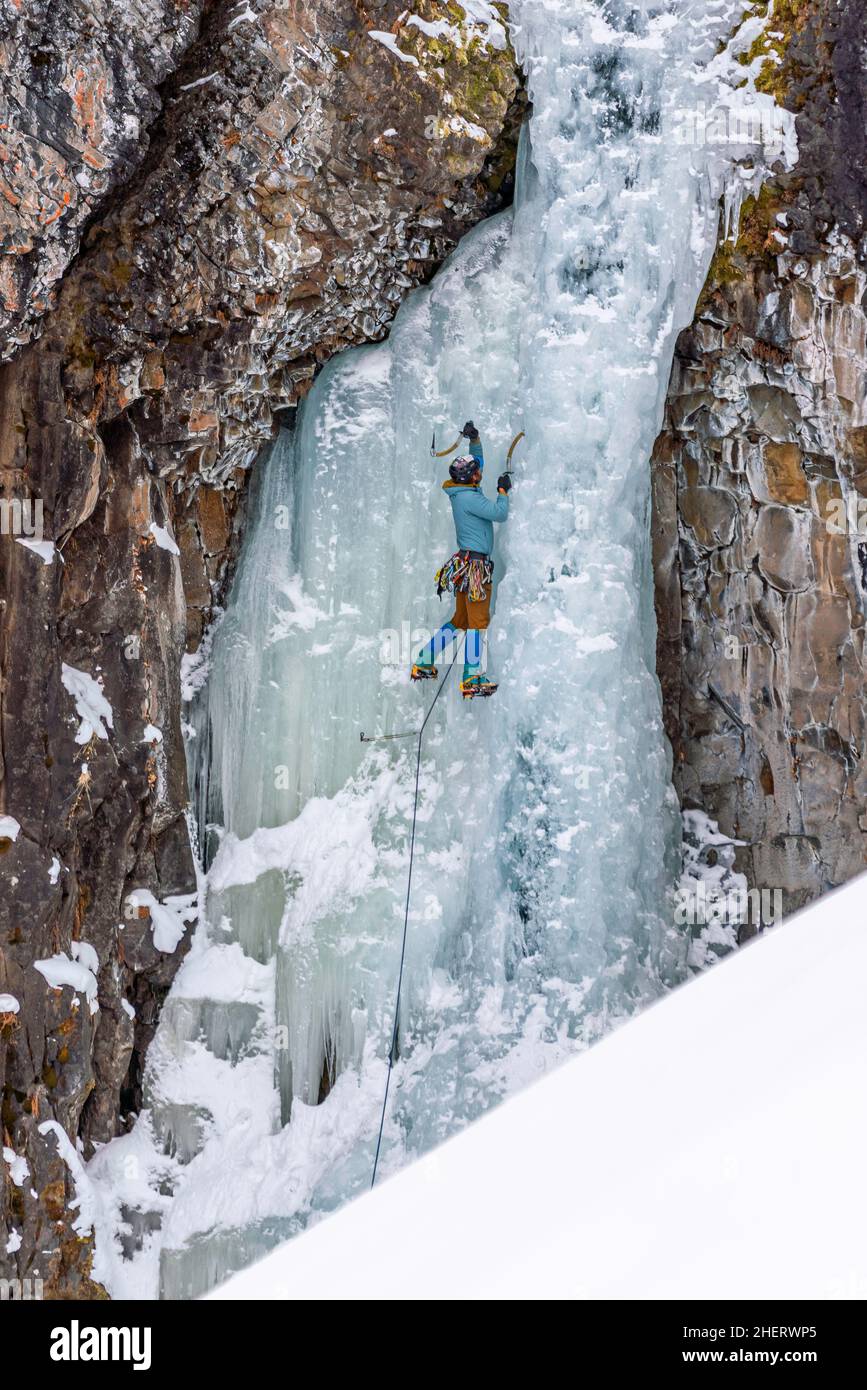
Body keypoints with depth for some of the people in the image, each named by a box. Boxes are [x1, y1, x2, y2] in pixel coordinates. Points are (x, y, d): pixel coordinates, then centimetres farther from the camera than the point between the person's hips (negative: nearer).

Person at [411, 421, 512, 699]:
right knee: (478, 622, -7)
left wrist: (474, 439, 17)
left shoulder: (463, 490, 12)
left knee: (460, 621, 15)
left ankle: (423, 663, 17)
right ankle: (472, 680, -8)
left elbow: (478, 461, 29)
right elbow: (500, 514, -17)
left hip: (465, 565, 10)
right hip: (476, 565, -10)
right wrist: (503, 490, -2)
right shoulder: (469, 497, -15)